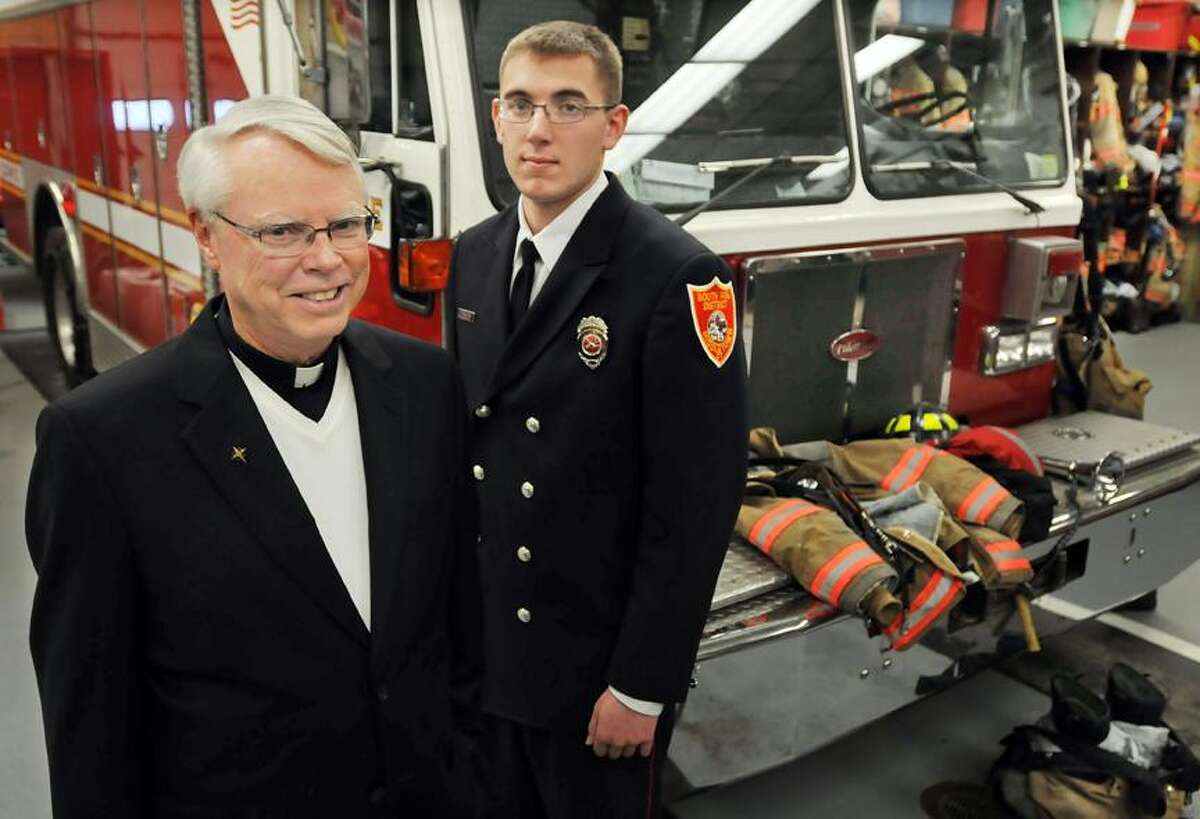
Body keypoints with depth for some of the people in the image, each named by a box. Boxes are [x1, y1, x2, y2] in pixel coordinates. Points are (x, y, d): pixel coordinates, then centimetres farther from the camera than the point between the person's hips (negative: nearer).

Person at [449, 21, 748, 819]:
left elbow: (696, 507, -18)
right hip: (483, 653, 6)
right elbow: (463, 434, 8)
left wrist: (642, 686, -14)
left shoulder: (678, 277, -18)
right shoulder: (474, 257, 3)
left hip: (596, 666, -5)